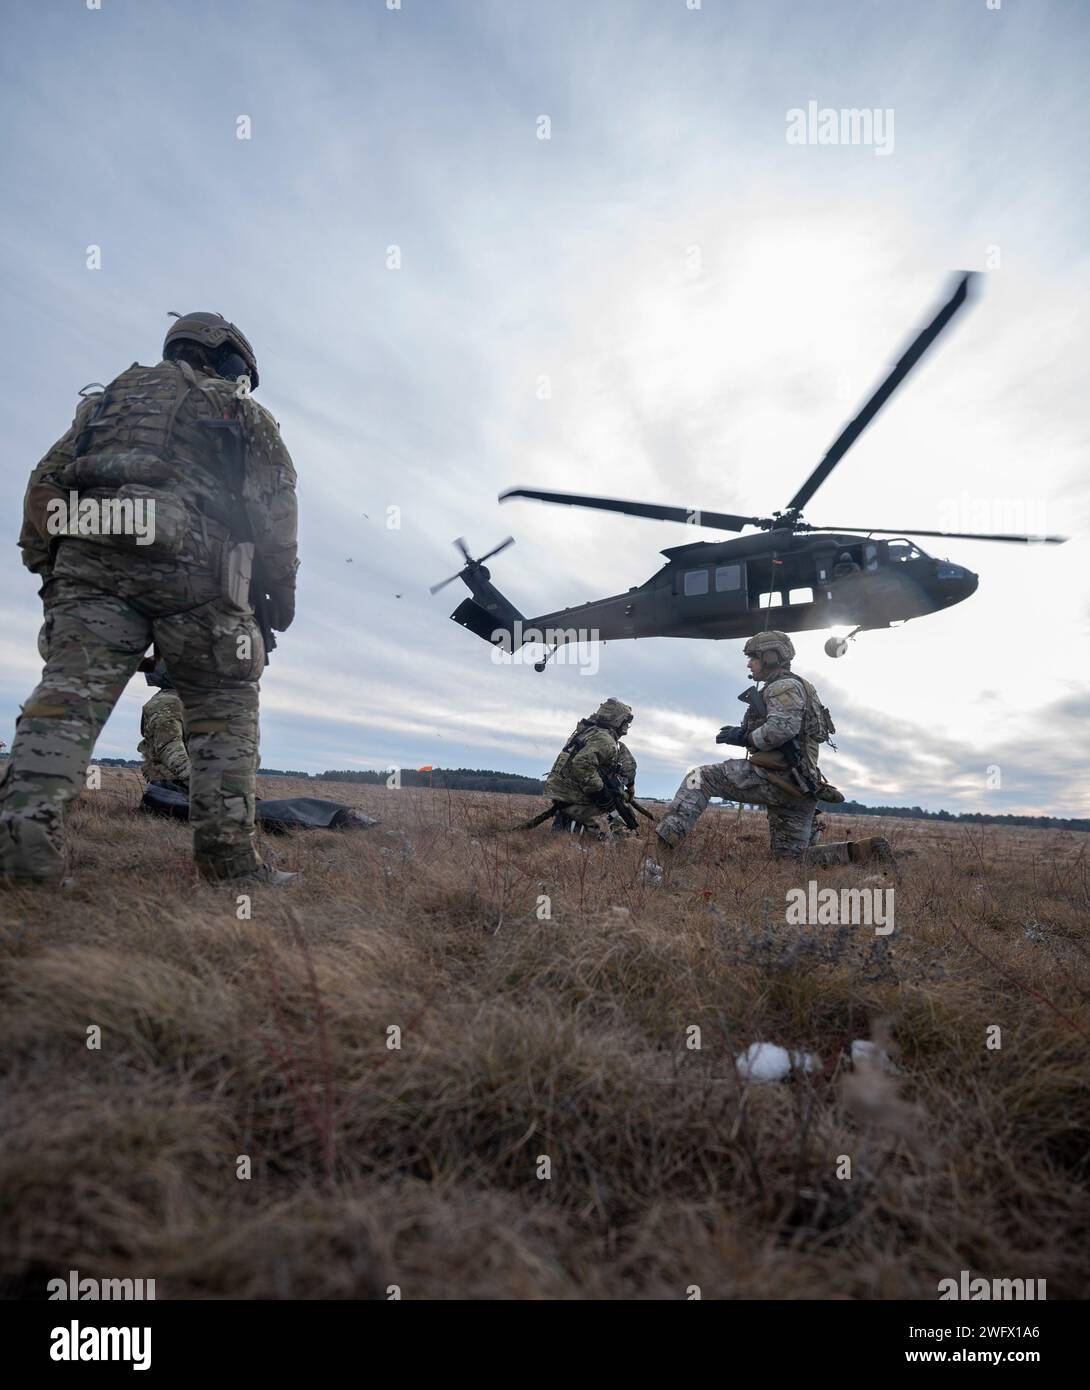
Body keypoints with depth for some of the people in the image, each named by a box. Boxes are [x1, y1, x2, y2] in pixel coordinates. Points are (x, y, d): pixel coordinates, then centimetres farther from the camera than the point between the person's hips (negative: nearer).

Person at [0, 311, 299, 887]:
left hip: (89, 557, 4)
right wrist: (280, 588, 10)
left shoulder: (111, 393, 31)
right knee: (225, 706, 1)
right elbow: (278, 502, 8)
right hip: (193, 564, -3)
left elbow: (47, 478, 21)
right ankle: (228, 854, -3)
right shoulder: (243, 412, 21)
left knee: (71, 689, -3)